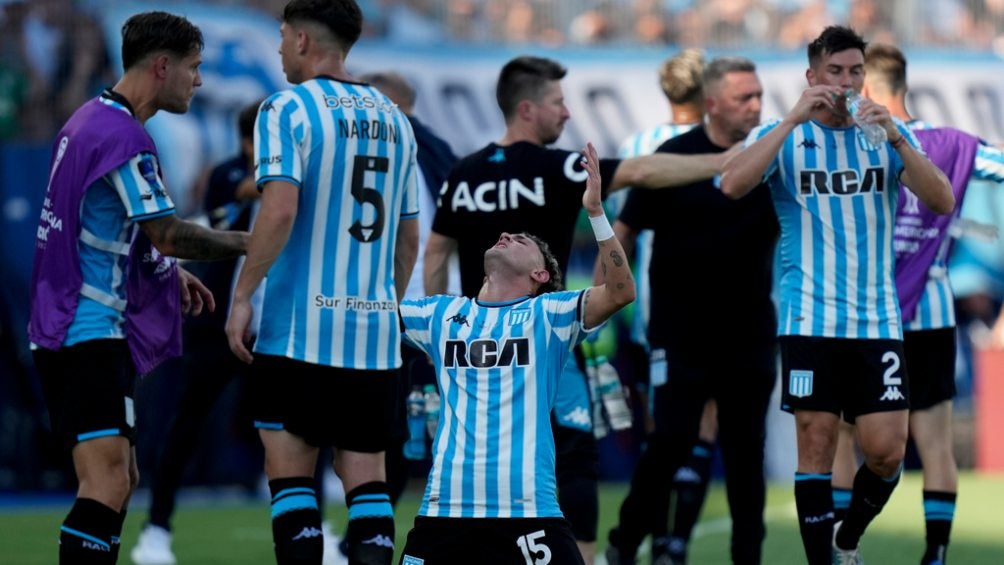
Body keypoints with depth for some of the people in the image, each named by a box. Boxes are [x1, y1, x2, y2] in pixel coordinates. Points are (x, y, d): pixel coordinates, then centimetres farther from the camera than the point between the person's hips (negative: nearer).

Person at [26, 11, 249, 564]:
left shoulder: (90, 120, 16)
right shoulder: (125, 138, -16)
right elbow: (168, 234, -17)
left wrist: (169, 273, 21)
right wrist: (251, 242, -6)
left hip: (64, 327, 11)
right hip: (93, 331, -11)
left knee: (119, 478, 15)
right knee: (107, 482, -18)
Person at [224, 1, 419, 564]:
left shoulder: (288, 110, -6)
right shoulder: (393, 118, 14)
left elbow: (281, 209, -18)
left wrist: (243, 296, -12)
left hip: (300, 327, -5)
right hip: (375, 330, 5)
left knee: (291, 472, 0)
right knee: (367, 476, 5)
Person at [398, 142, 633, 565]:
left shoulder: (548, 314, 6)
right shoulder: (442, 314, 16)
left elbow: (621, 292, -9)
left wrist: (595, 212, -17)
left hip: (527, 510, -3)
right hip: (444, 508, 3)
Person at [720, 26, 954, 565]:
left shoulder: (890, 136, 8)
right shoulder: (781, 135, 2)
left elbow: (942, 202, -4)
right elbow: (732, 185, -17)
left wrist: (896, 136, -17)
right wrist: (794, 120, -20)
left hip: (877, 318, 2)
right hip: (811, 318, -2)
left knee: (886, 451, -4)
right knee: (815, 445, -4)